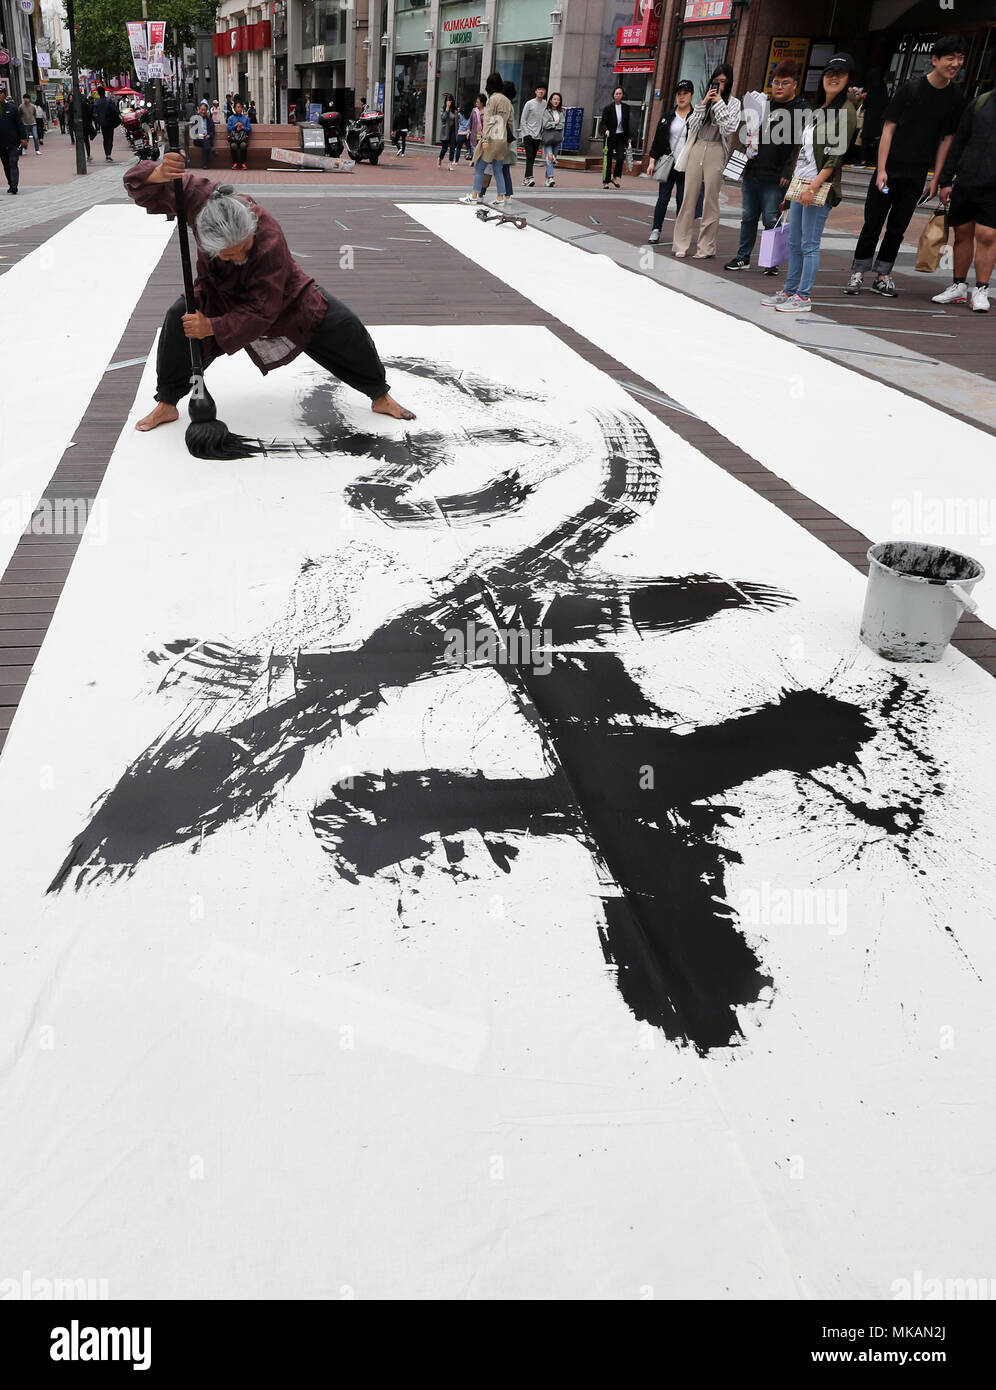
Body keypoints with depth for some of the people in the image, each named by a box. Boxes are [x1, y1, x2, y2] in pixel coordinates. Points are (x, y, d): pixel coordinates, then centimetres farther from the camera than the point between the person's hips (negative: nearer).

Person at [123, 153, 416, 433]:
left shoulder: (270, 241, -43)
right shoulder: (199, 197, -35)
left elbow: (262, 310, -38)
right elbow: (140, 187, -25)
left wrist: (212, 327, -44)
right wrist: (160, 174, -50)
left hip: (284, 296, -2)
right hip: (220, 292, 2)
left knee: (342, 327, -10)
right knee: (179, 319, -21)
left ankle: (380, 396, 14)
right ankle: (167, 404, -2)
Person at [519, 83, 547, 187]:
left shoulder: (546, 104, 9)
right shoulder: (529, 104, -1)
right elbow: (522, 120, 0)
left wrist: (543, 135, 6)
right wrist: (526, 133, -7)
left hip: (538, 136, 4)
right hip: (528, 134, -4)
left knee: (532, 159, 5)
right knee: (529, 157, -16)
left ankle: (525, 179, 10)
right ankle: (529, 178, -24)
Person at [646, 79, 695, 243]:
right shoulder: (667, 117, 10)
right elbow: (657, 140, 11)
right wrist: (652, 161, 4)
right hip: (668, 165, 2)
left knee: (682, 200, 0)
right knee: (663, 198, 1)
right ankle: (656, 230, 7)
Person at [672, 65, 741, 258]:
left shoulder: (733, 103, 5)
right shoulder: (705, 99, 15)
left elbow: (729, 128, -8)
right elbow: (692, 125, 7)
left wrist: (719, 103, -7)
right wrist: (703, 104, -4)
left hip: (715, 152, -3)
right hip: (697, 149, 3)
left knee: (710, 200, -3)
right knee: (689, 197, 1)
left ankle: (706, 247, 1)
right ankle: (681, 243, 4)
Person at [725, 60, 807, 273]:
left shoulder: (802, 110, -4)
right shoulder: (765, 106, 16)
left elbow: (801, 145, -12)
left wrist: (788, 172, -19)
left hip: (774, 179, -6)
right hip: (751, 173, 6)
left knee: (771, 219, -5)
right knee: (748, 217, 11)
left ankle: (772, 261, 5)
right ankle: (743, 257, 22)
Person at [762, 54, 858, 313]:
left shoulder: (845, 112, -7)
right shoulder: (818, 110, 18)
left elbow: (836, 155, -15)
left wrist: (814, 186, -22)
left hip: (820, 185, -9)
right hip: (800, 183, 9)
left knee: (809, 244, -8)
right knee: (795, 243, 12)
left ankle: (803, 298, -5)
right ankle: (789, 291, 20)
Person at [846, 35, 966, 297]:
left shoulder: (955, 97, 5)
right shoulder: (911, 89, -6)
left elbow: (947, 139, 10)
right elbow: (888, 129, -6)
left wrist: (935, 178, 5)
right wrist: (881, 170, -13)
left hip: (917, 175, 3)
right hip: (890, 168, -3)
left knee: (898, 228, 6)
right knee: (873, 224, -2)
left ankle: (882, 276, 15)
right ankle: (858, 274, 8)